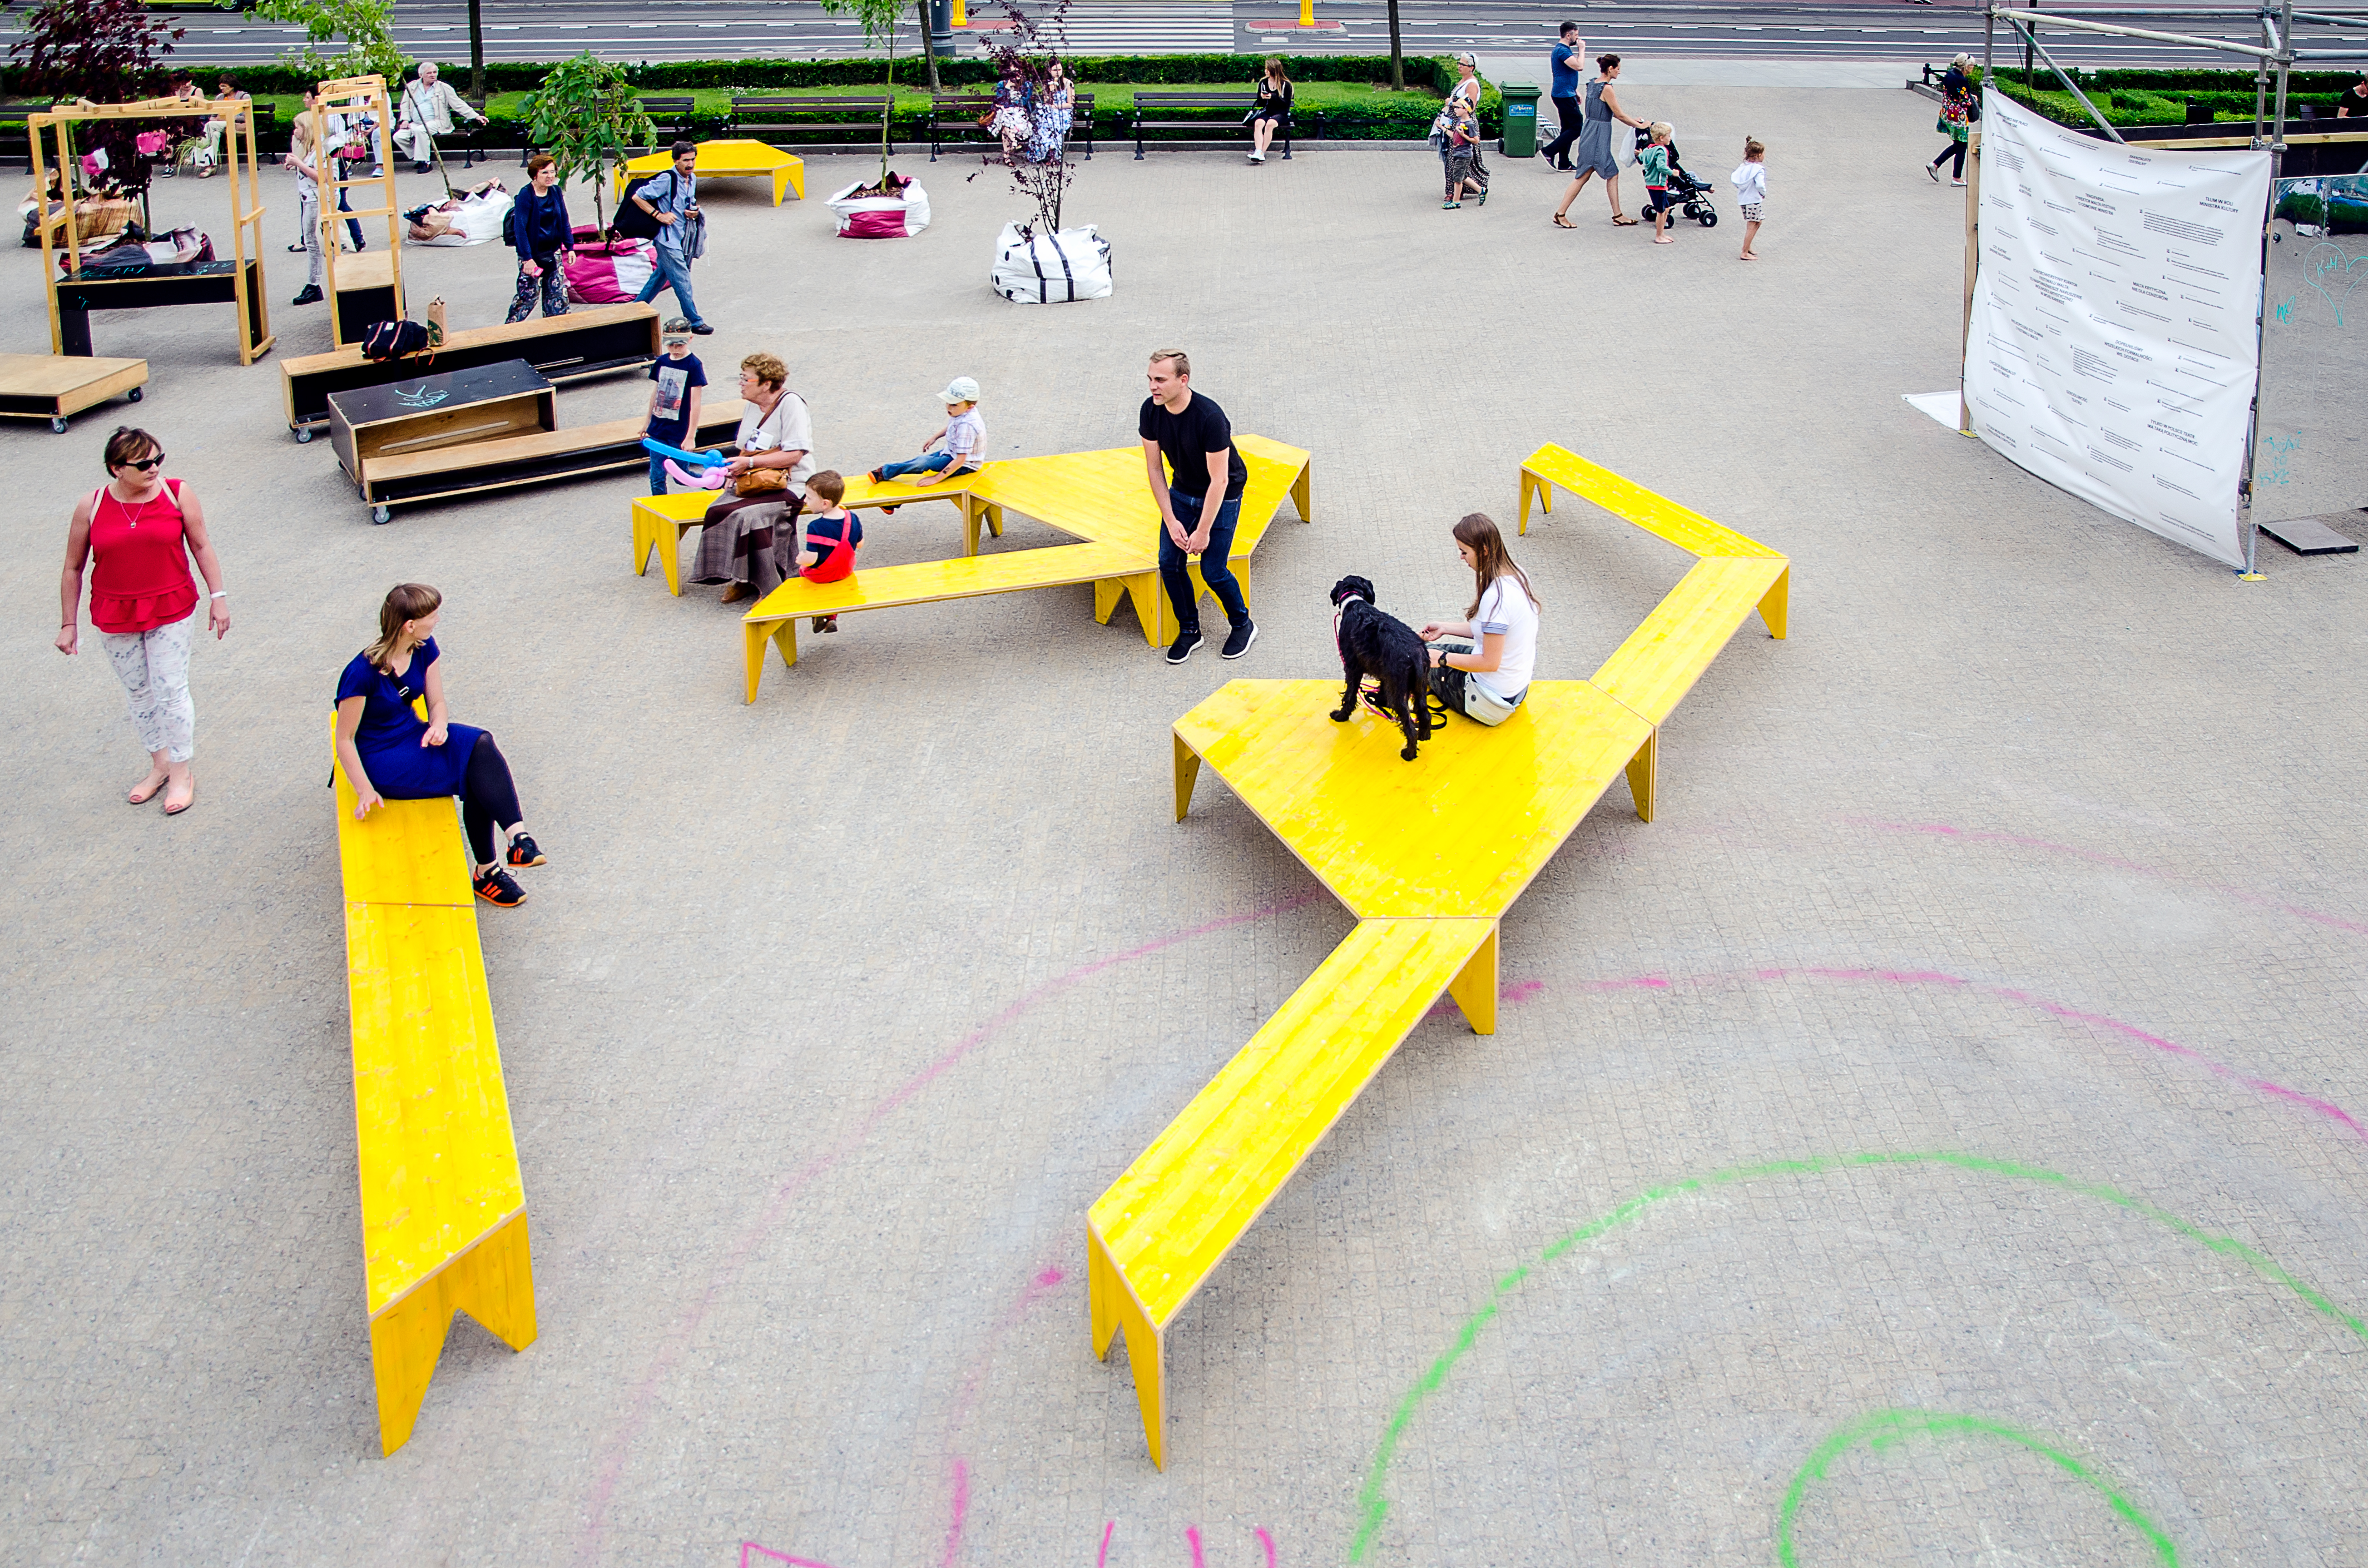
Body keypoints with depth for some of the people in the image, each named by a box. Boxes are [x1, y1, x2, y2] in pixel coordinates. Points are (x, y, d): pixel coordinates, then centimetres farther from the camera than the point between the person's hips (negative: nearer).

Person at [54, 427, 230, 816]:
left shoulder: (177, 494, -8)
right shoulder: (92, 507, -7)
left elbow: (201, 546, 0)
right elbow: (73, 569, 1)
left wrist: (217, 597, -3)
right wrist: (69, 624, 3)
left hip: (171, 610, -2)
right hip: (115, 618, 2)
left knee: (171, 691, -1)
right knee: (138, 693, 13)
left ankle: (181, 773, 13)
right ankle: (159, 765, 29)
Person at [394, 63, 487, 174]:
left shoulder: (444, 88, 7)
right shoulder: (412, 87, 14)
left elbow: (459, 105, 2)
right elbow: (405, 105, 17)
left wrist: (475, 116, -9)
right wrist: (405, 120, 0)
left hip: (436, 122, -4)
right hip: (415, 124, 4)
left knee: (421, 130, -36)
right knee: (399, 136, -18)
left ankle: (424, 162, -25)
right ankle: (418, 158, -2)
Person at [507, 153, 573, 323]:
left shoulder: (556, 192, 1)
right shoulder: (526, 195, -17)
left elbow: (564, 222, 12)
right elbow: (520, 228, -18)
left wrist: (570, 247, 7)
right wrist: (528, 258, -22)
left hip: (553, 251, 6)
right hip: (532, 254, -6)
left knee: (557, 294, 10)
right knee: (528, 295, -3)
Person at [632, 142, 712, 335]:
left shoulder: (692, 179, 7)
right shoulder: (667, 179, -18)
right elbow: (637, 197, -15)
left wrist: (695, 211, 1)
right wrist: (659, 215, -18)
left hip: (683, 238, 8)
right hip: (668, 239, -8)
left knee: (661, 275, 18)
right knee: (682, 280, -4)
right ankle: (695, 322, 3)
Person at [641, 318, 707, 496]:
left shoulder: (694, 365, -13)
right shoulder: (662, 361, 4)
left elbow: (695, 404, -14)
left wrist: (690, 437, -17)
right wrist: (648, 421, 24)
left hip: (680, 433, -5)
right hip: (658, 429, 5)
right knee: (656, 477, 6)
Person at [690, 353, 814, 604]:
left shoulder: (790, 403, -10)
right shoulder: (751, 406, 15)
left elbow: (794, 454, -19)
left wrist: (750, 463, -20)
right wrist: (735, 469, 0)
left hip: (789, 486, -7)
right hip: (754, 483, 7)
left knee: (746, 516, -32)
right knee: (716, 512, -19)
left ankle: (771, 589, -20)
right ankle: (743, 580, -7)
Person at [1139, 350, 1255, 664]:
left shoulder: (1210, 417, -33)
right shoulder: (1151, 411, -15)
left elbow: (1219, 480, -27)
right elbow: (1154, 468, -5)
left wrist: (1203, 531, -22)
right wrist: (1171, 521, -9)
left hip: (1221, 496, -5)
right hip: (1182, 491, 5)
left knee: (1213, 571, -8)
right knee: (1169, 562, -3)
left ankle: (1243, 625, 19)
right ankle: (1189, 630, 17)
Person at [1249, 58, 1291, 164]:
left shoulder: (1285, 84, -3)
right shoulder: (1263, 83, 8)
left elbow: (1286, 104, -7)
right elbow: (1260, 104, 12)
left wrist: (1273, 97, -20)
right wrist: (1262, 98, -12)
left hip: (1281, 113, -3)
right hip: (1266, 112, 3)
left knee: (1270, 124, -35)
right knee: (1258, 123, -31)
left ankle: (1262, 153, -38)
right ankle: (1258, 151, -44)